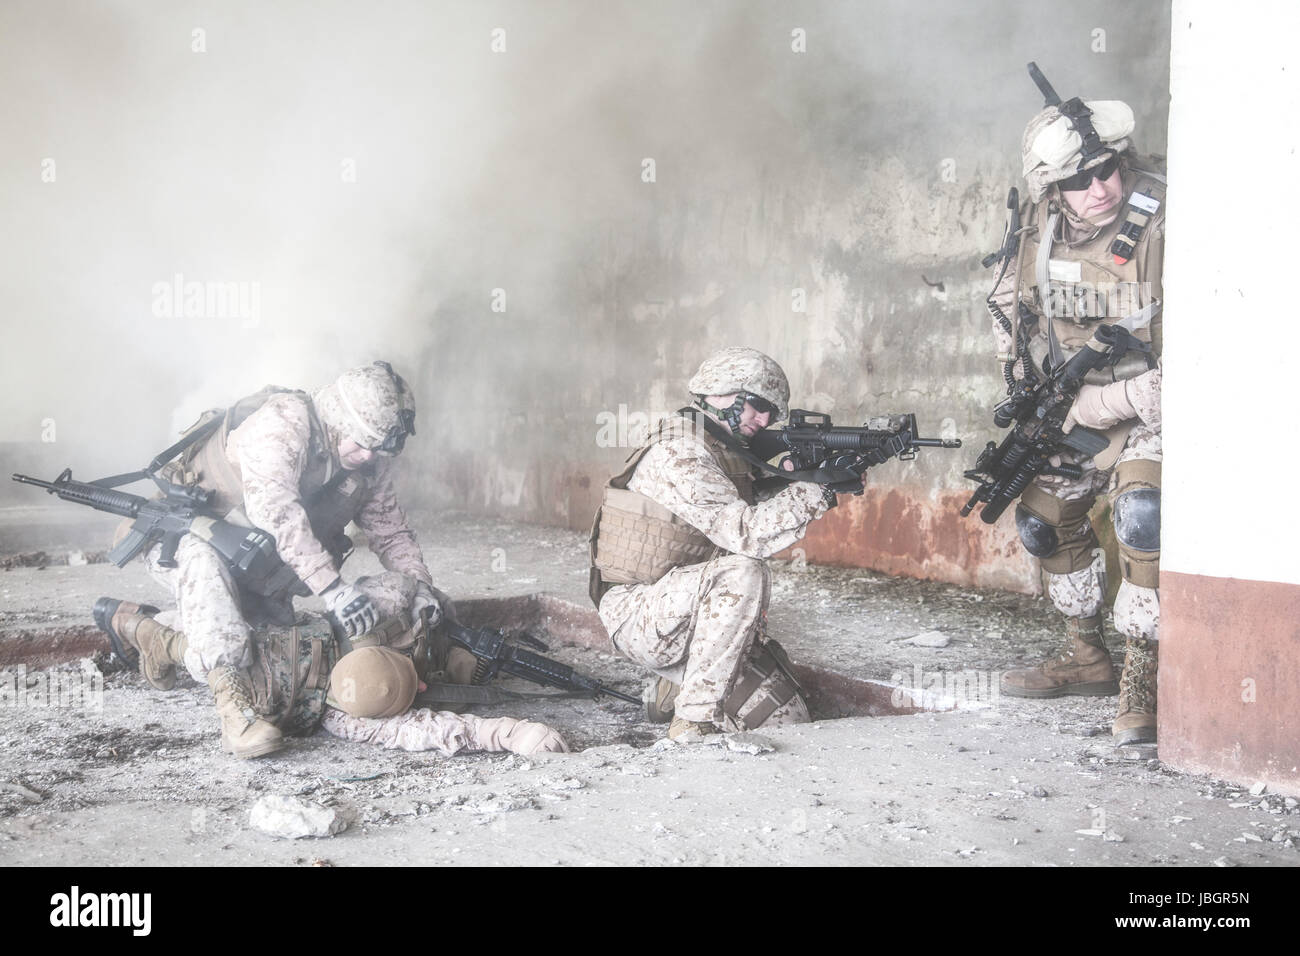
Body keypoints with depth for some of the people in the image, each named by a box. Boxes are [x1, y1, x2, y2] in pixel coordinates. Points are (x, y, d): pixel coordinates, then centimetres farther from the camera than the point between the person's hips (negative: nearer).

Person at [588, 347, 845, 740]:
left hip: (688, 613, 9)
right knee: (744, 573, -35)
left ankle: (677, 687, 20)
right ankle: (694, 720, -26)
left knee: (788, 717, -2)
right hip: (637, 616, -9)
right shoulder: (680, 453, -19)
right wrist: (815, 488, -27)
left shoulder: (729, 453, 12)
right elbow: (746, 532, -30)